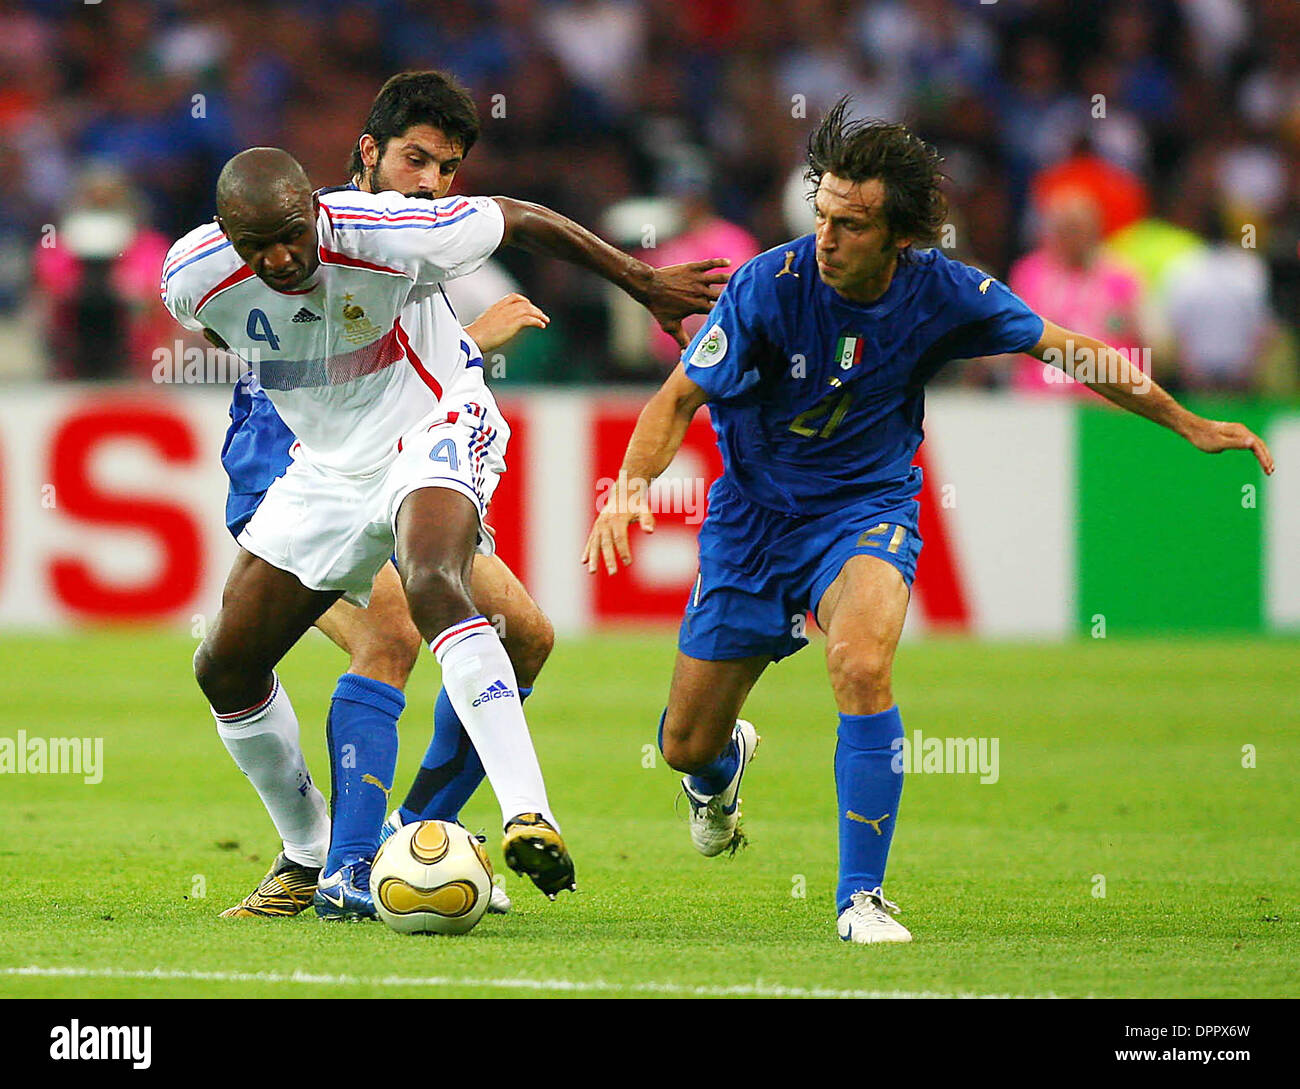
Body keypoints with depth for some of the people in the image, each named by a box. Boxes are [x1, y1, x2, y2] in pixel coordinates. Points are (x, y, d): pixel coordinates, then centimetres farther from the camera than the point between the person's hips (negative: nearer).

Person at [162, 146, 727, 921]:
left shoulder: (389, 235, -29)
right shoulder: (194, 279, -19)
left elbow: (519, 219, -11)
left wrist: (644, 283, -1)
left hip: (434, 428, -5)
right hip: (327, 469, 5)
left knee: (434, 588, -36)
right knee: (226, 669, 4)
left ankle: (528, 815, -44)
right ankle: (310, 855, 25)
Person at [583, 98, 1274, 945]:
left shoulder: (943, 293, -16)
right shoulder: (769, 286, -22)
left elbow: (1066, 351, -1)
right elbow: (681, 399, -16)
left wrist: (1190, 425, 1)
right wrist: (632, 484, -35)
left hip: (867, 508, -1)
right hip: (754, 514, 1)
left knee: (861, 665, -33)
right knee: (687, 745, 5)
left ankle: (862, 897, -20)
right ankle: (725, 763, 48)